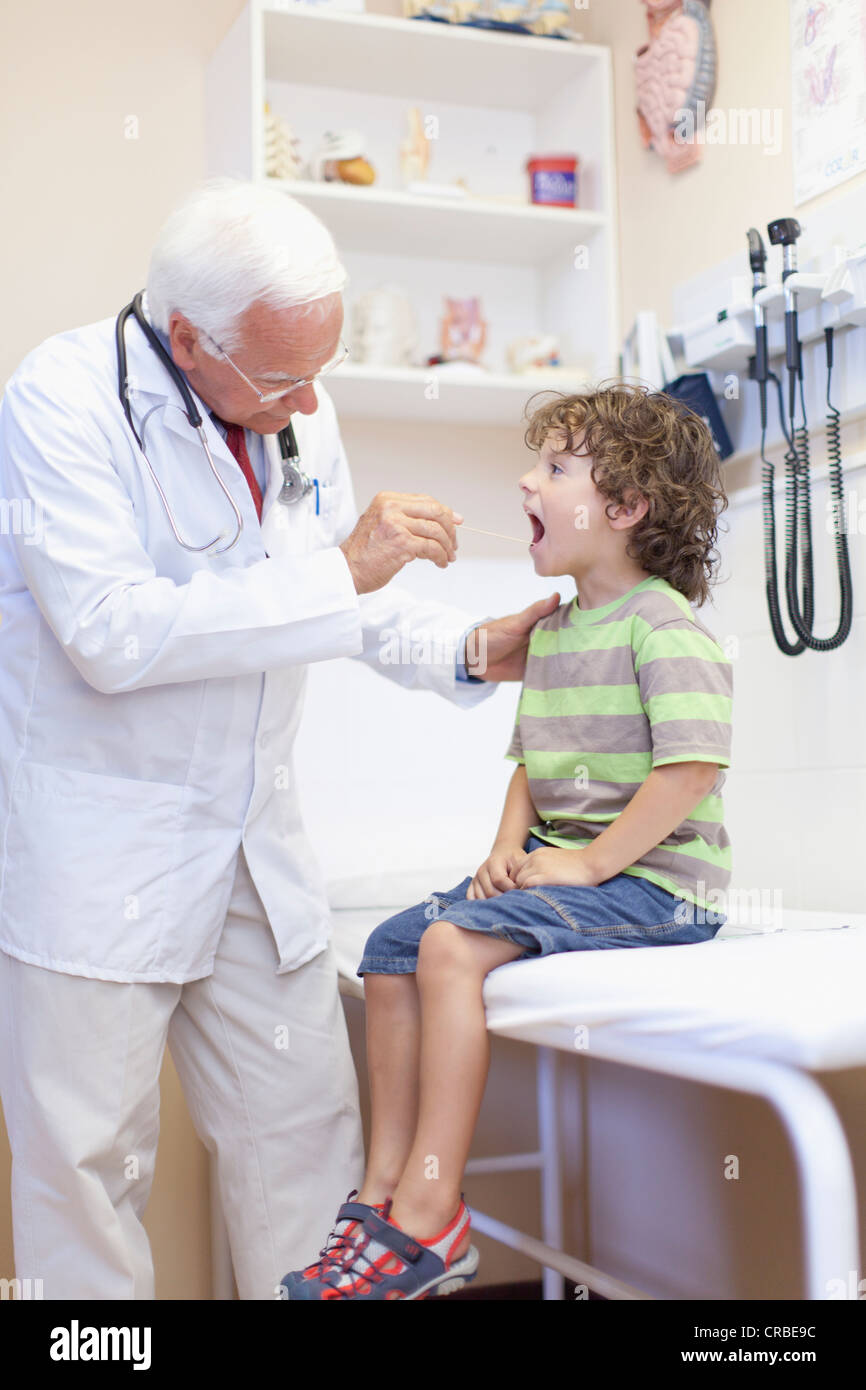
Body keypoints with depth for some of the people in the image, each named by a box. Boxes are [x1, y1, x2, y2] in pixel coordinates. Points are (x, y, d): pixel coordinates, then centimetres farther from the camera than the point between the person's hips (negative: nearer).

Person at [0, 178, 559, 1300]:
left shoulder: (297, 409, 5)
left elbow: (345, 603, 17)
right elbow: (114, 635, -27)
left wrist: (469, 655, 0)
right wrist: (340, 572, -25)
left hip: (255, 846, 6)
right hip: (91, 857, -5)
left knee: (305, 1134, 9)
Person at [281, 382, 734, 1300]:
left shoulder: (665, 626, -13)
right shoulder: (552, 632, 16)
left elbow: (691, 768, -22)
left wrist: (592, 861, -21)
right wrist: (510, 845, 2)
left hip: (649, 876, -9)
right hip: (561, 861, 9)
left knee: (452, 946, -25)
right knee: (392, 944, 2)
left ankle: (427, 1218, -18)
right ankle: (383, 1187, 5)